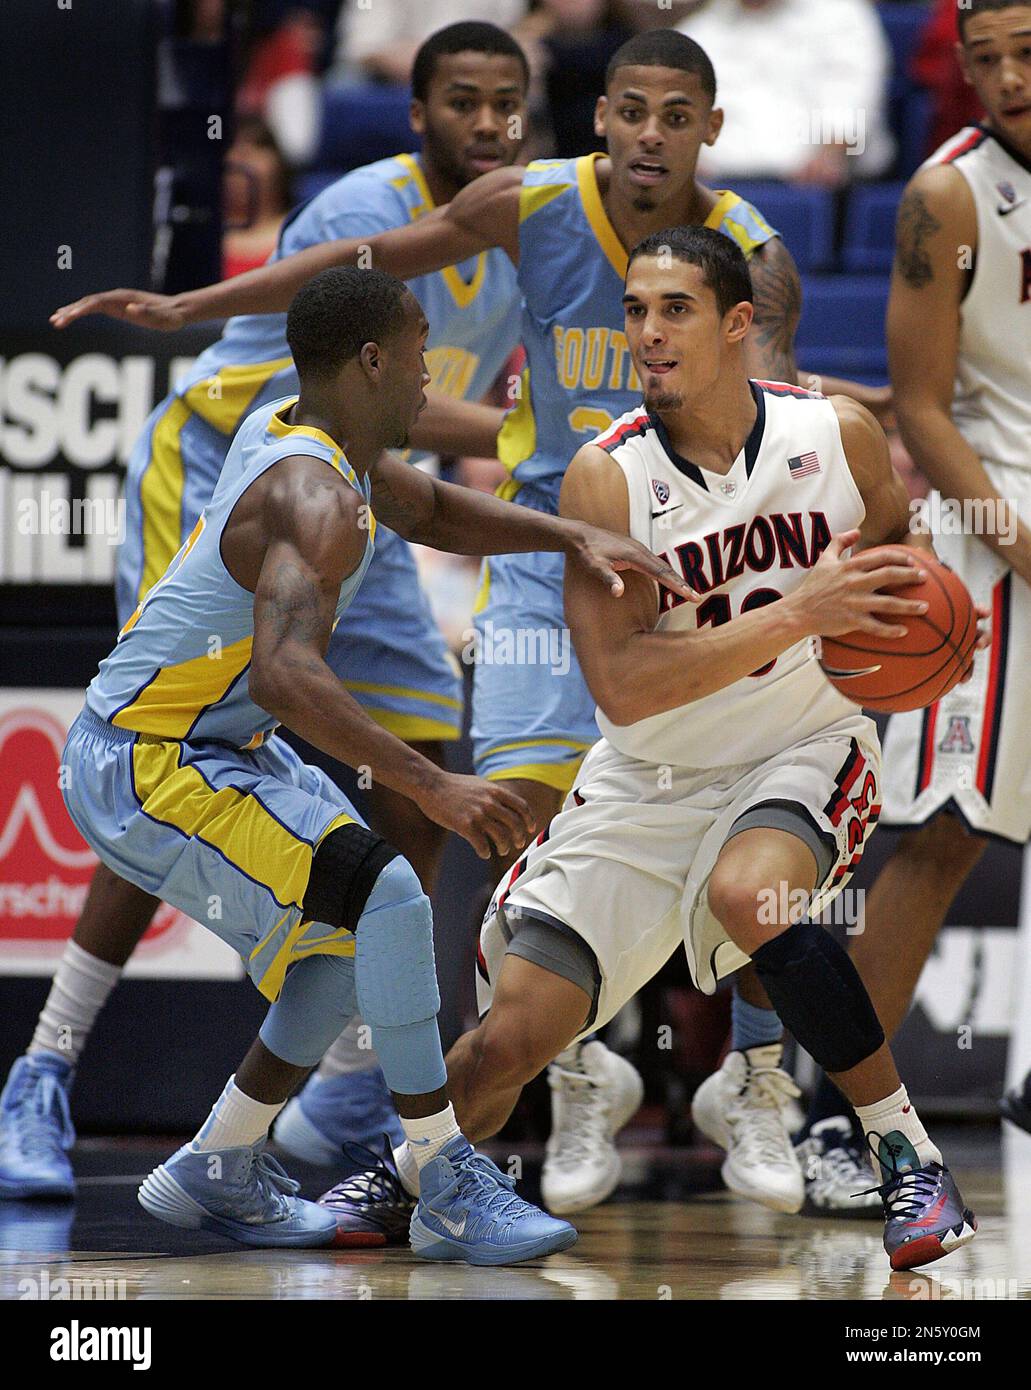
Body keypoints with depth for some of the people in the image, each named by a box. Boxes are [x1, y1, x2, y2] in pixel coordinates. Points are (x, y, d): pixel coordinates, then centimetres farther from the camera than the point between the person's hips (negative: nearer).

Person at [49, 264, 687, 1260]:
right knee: (386, 897, -23)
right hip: (144, 772, -11)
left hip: (209, 748, 11)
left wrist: (572, 537, 8)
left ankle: (217, 1174, 25)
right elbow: (285, 675, -40)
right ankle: (450, 1191, -21)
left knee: (356, 936, 16)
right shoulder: (320, 501, -25)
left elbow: (432, 511, 24)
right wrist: (433, 789, -43)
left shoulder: (289, 428, 6)